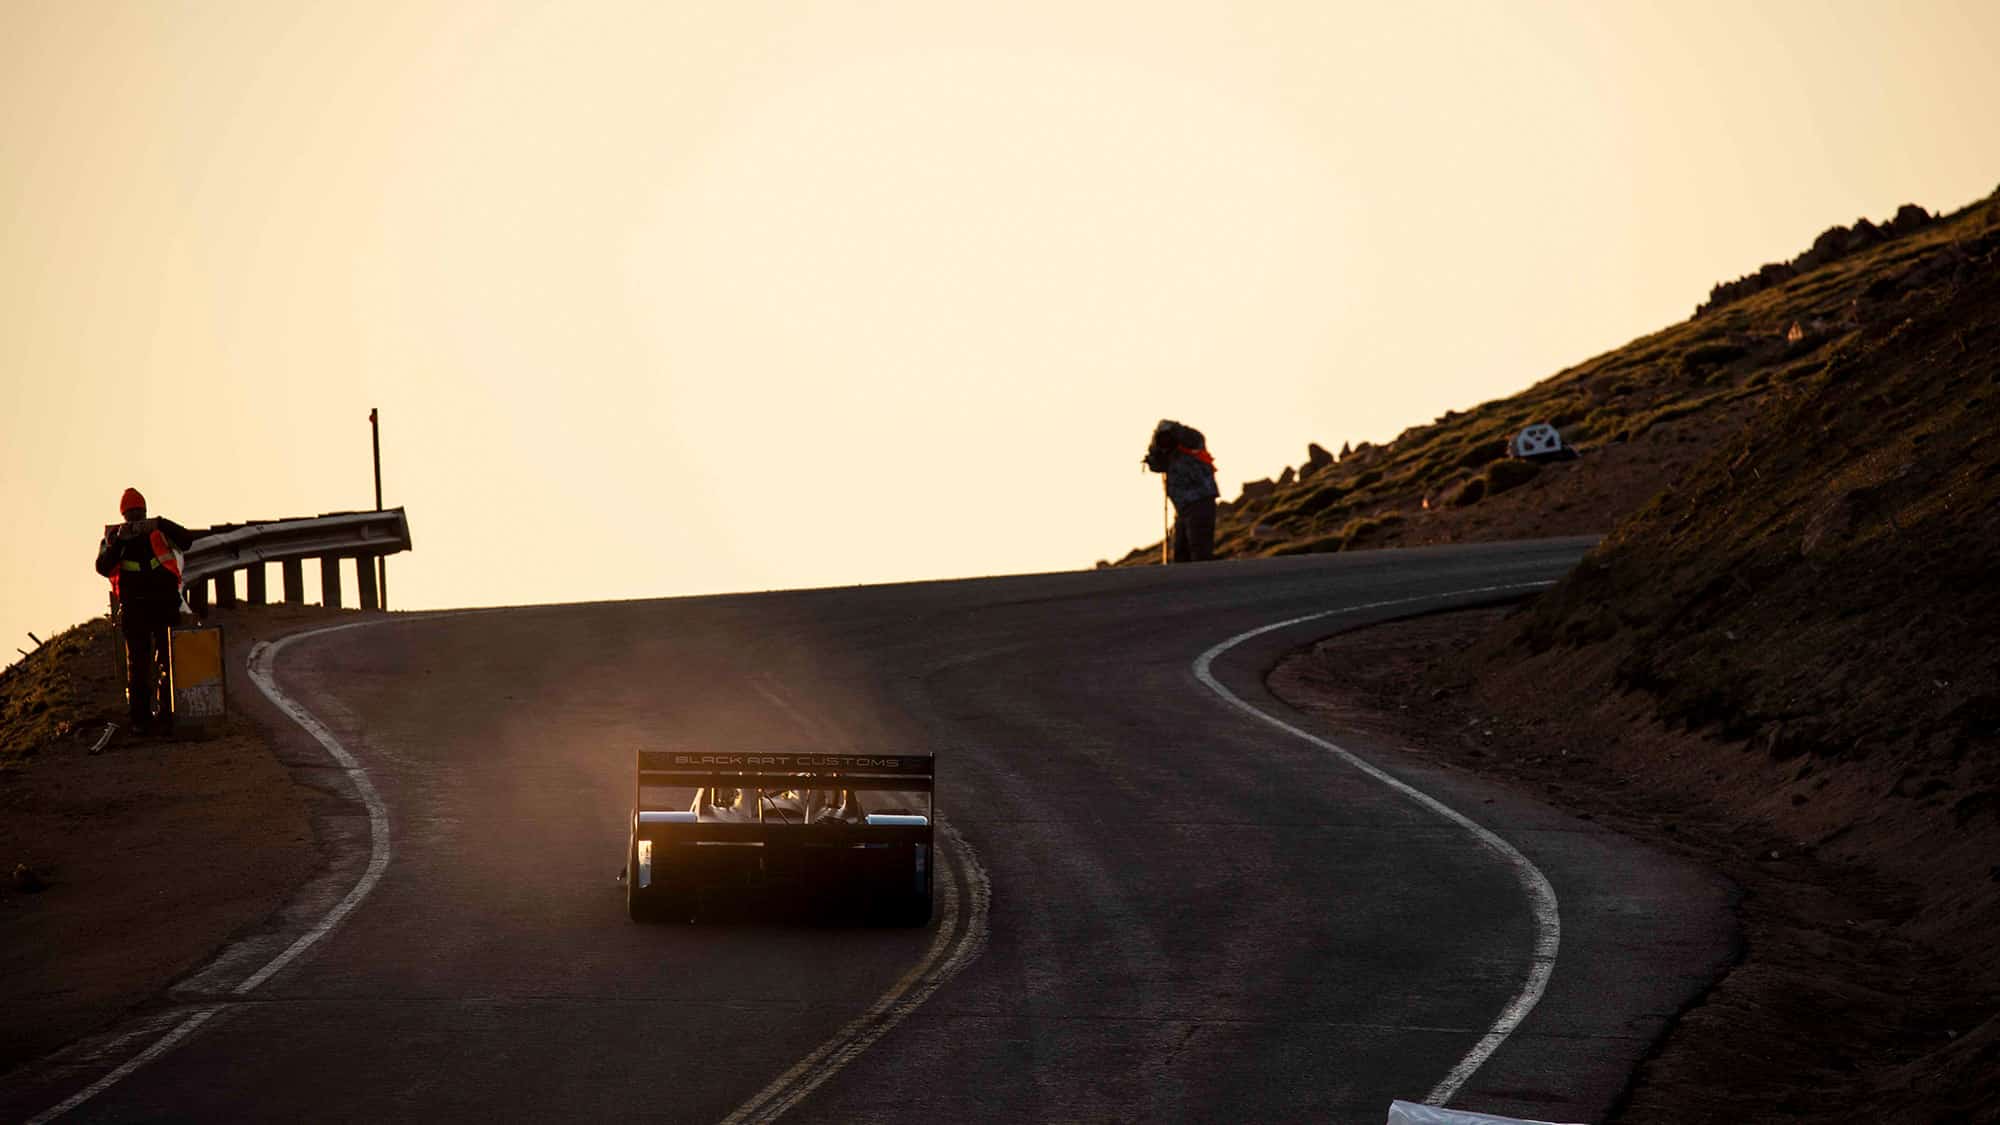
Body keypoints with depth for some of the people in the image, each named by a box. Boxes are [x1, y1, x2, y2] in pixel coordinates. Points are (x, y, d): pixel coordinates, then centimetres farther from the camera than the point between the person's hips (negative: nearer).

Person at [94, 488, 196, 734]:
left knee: (168, 661, -4)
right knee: (137, 666, 2)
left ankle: (168, 715, 0)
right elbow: (103, 568, -9)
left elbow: (187, 541, -11)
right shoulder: (113, 537, 5)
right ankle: (140, 719, 6)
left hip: (165, 606, 0)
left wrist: (160, 524, -23)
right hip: (134, 610, 0)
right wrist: (119, 541, -20)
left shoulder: (160, 533, 6)